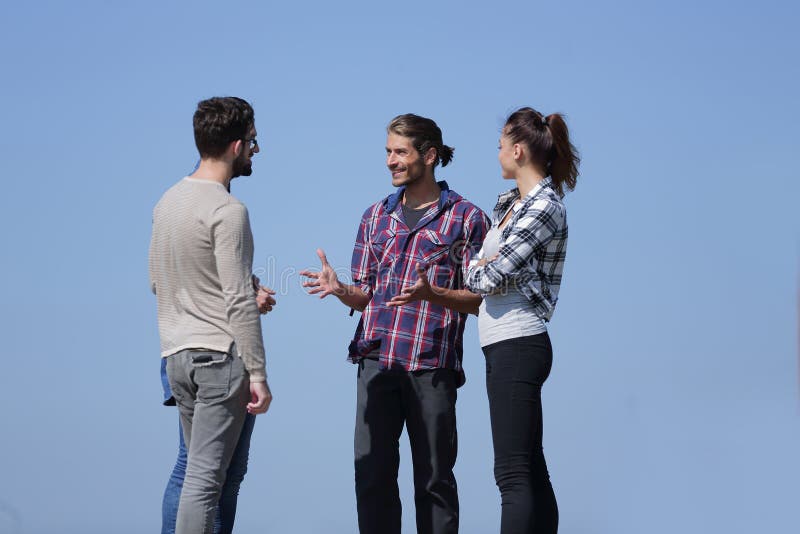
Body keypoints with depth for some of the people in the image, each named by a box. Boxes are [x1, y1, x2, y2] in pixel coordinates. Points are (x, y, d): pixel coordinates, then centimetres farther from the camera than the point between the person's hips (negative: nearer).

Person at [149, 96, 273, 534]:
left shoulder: (168, 201, 12)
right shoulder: (228, 211, -14)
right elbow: (240, 302, -17)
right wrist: (258, 374, -14)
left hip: (176, 354, 8)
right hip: (221, 354, -8)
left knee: (201, 470, 13)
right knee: (205, 477, -8)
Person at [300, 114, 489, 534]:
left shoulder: (466, 218, 2)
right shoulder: (376, 216, 16)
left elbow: (480, 299, -2)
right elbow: (365, 295, 17)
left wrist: (431, 293, -19)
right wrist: (339, 290, -5)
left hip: (432, 365, -4)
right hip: (376, 360, 4)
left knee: (433, 478, 2)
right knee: (372, 472, 0)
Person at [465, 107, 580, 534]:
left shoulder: (544, 207, -13)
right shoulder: (507, 203, 15)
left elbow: (490, 278, -16)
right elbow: (479, 262, 22)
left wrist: (474, 271, 3)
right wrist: (483, 265, 2)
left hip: (517, 345, -10)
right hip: (505, 344, 10)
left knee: (514, 475, -15)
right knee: (532, 473, 9)